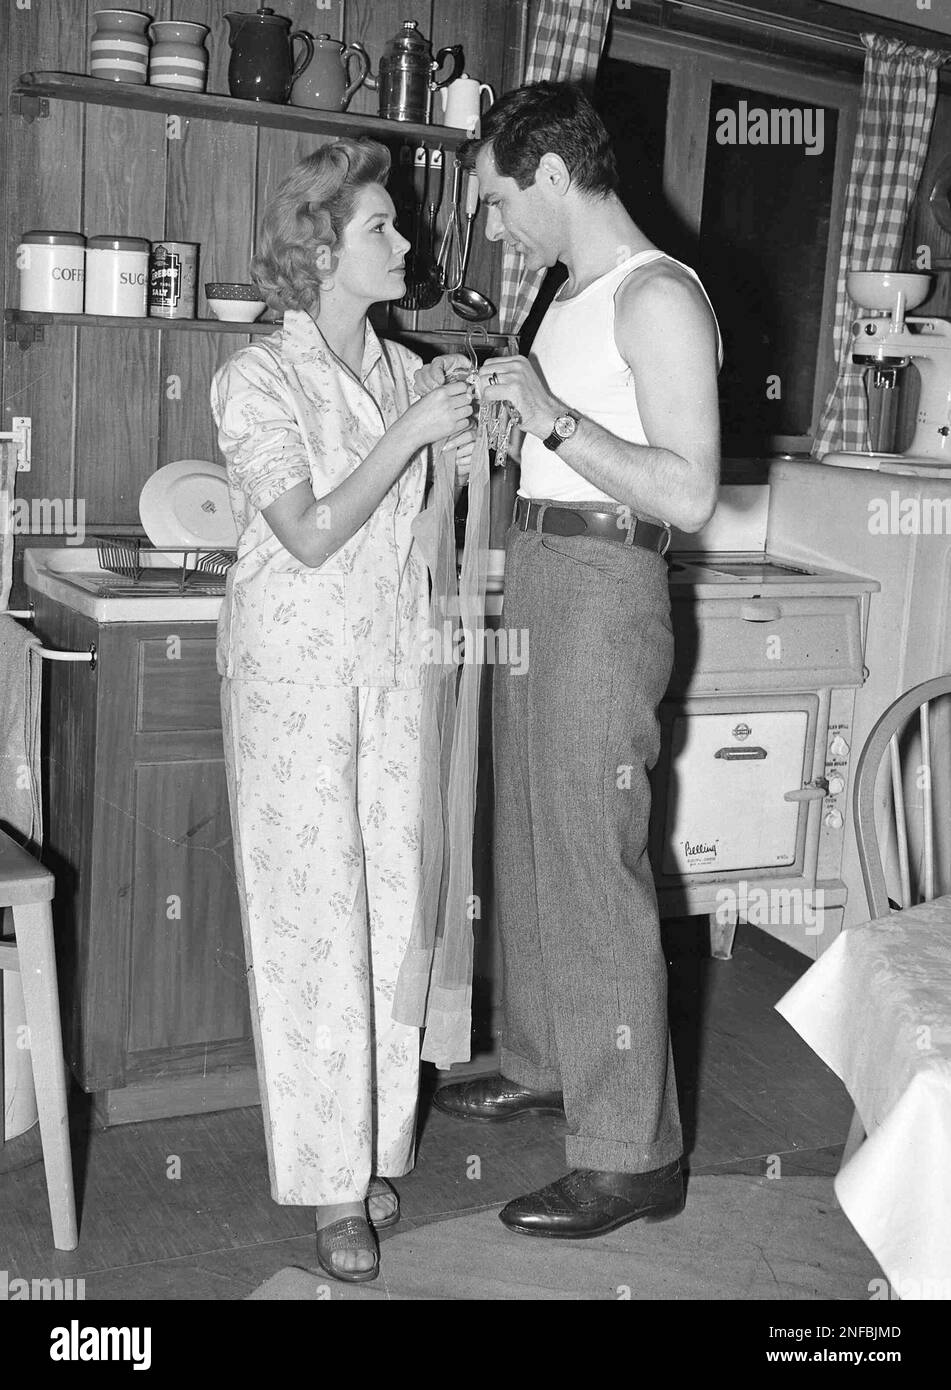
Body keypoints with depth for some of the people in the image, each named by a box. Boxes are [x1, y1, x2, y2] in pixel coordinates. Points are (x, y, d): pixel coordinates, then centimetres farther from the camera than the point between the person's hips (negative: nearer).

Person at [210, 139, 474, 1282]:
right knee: (314, 914, -2)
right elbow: (312, 534, -16)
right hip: (296, 663, -5)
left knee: (392, 900, 7)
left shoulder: (403, 369, 10)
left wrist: (480, 434, -4)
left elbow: (432, 513, 11)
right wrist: (411, 433, -17)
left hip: (395, 660, 6)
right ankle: (333, 1184, 9)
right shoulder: (258, 377, -8)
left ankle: (377, 1147, 22)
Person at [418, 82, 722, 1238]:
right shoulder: (574, 295, 16)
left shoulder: (659, 297, -13)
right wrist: (486, 395, 10)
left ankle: (632, 1155, 4)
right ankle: (543, 1066, 33)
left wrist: (550, 415, -21)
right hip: (535, 577, 10)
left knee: (592, 862, -6)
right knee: (530, 840, 16)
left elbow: (689, 493, -20)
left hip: (603, 589, -9)